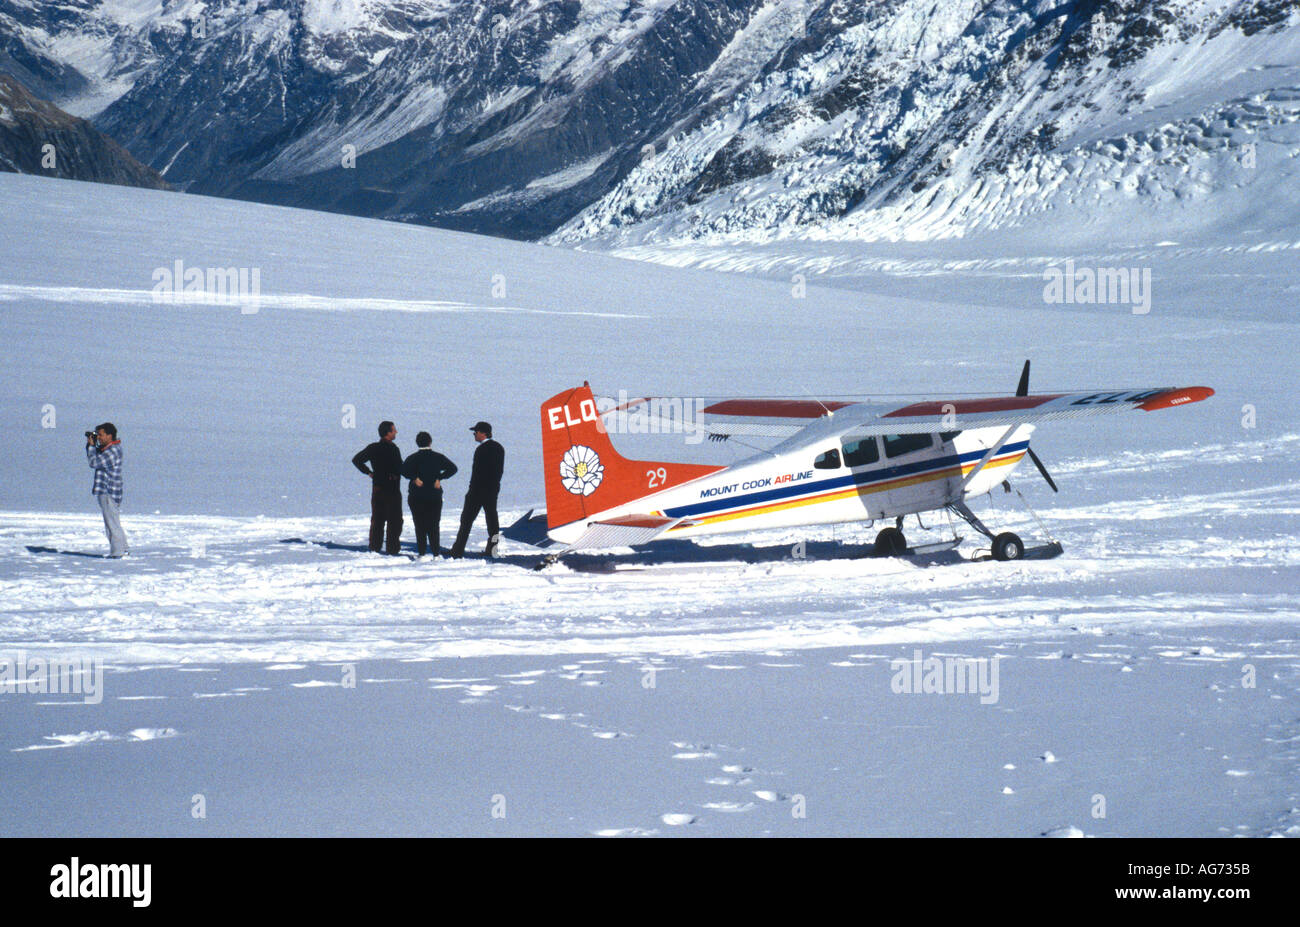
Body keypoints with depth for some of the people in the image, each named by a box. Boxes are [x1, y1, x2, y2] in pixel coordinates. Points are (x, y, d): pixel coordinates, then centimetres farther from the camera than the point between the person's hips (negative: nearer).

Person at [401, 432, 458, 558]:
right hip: (435, 497, 2)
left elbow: (404, 470, -20)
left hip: (416, 497, -2)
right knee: (433, 526, 8)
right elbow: (452, 468, -6)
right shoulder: (438, 457, 2)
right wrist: (439, 478, -6)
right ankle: (435, 553, 2)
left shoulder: (413, 458, -3)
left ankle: (422, 553, -3)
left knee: (420, 526, 3)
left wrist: (415, 478, -11)